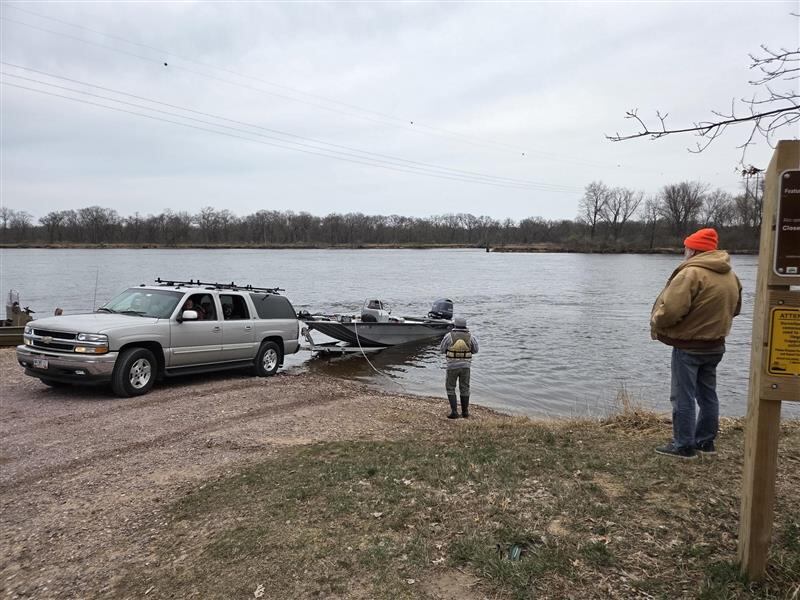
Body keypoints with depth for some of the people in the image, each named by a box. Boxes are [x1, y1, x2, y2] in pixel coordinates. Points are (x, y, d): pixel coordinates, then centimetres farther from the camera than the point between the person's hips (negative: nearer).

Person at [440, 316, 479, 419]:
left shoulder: (449, 336, -13)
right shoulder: (470, 337, -7)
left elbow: (442, 349, -1)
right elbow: (475, 350, 6)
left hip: (452, 366, -2)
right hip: (465, 366, 2)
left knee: (450, 388, 10)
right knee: (464, 389, 14)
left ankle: (454, 412, 2)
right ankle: (465, 412, 20)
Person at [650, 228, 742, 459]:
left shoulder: (691, 273, -20)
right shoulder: (731, 275, 8)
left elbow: (671, 310, -26)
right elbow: (734, 309, 19)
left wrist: (655, 325, -8)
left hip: (688, 347, -8)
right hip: (715, 345, 8)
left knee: (683, 397, 1)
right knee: (708, 395, 17)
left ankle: (684, 445, 6)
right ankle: (705, 441, 27)